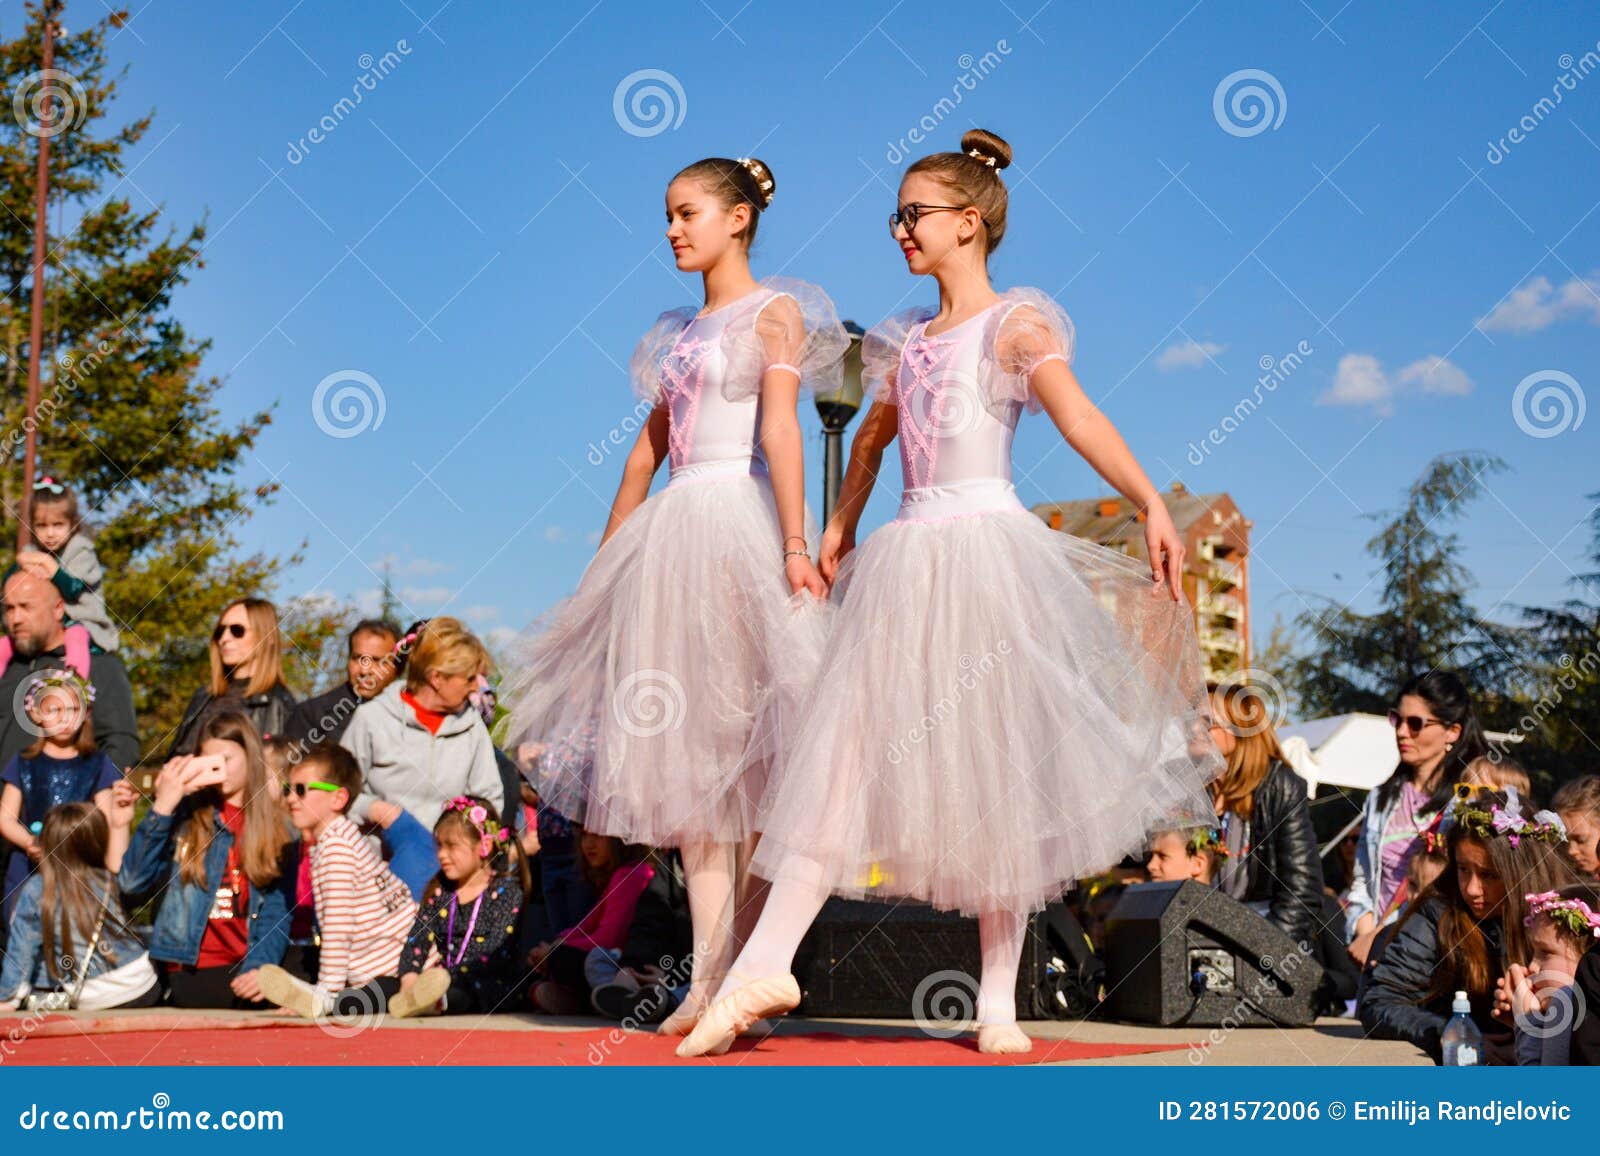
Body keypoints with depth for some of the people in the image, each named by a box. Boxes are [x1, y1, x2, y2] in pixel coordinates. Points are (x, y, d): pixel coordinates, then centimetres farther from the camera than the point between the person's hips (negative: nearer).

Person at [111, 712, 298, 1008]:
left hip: (244, 974, 0)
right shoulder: (186, 817, 4)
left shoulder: (278, 829, 6)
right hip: (187, 973, 0)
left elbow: (276, 912, -1)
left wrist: (259, 967, -18)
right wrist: (162, 807, -10)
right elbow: (133, 881, -5)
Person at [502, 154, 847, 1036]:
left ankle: (743, 971, -4)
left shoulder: (773, 313, 0)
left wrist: (795, 546, -22)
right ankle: (708, 978, 3)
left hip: (739, 519, -7)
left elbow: (780, 429, -13)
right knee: (684, 749, 2)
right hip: (672, 531, 7)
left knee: (744, 743, -7)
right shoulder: (680, 331, 20)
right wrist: (604, 560, 20)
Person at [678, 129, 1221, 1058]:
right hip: (910, 556, 6)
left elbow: (1078, 415, -17)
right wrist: (841, 528, 36)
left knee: (997, 769, -1)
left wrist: (1152, 504, -31)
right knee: (845, 751, -2)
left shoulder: (1014, 325, -3)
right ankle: (764, 966, -3)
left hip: (990, 547, -5)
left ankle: (999, 1000, 5)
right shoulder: (908, 341, 16)